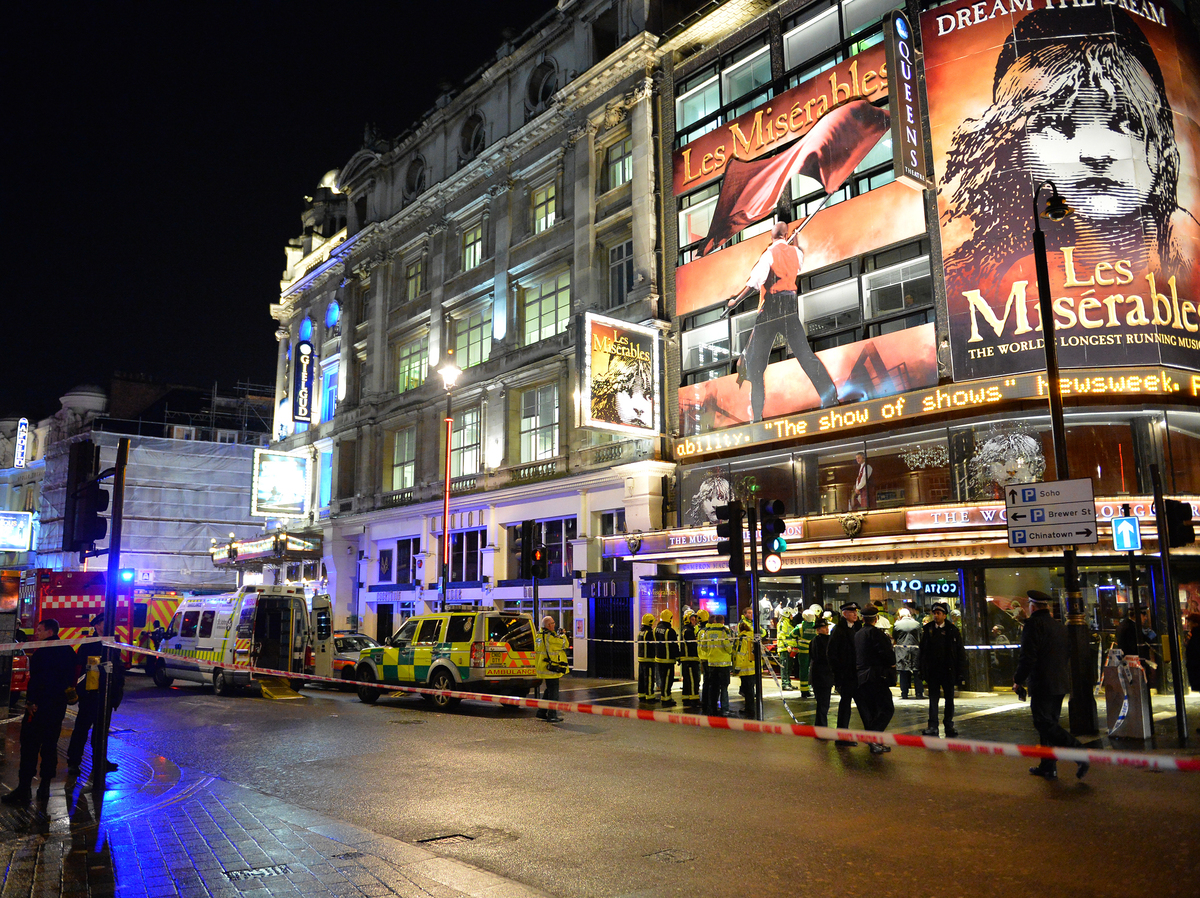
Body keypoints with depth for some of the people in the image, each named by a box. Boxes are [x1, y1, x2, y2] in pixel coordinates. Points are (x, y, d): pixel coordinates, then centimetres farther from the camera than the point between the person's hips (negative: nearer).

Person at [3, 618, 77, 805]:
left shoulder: (43, 651, -15)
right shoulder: (67, 651, 9)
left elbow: (37, 678, -20)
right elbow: (70, 677, 13)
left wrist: (31, 701, -16)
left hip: (40, 705, -7)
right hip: (59, 704, 7)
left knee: (29, 746, -1)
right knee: (50, 745, 12)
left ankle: (24, 790, 1)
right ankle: (44, 787, 17)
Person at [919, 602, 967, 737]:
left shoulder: (953, 630, -2)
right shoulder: (927, 629, 2)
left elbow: (961, 653, -2)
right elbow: (923, 652, 2)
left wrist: (961, 673, -8)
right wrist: (924, 672, -2)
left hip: (948, 671, 0)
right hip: (933, 671, 0)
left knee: (949, 699, 11)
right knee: (933, 699, 2)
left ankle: (949, 725, 24)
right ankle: (932, 726, 4)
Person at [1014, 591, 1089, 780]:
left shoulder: (1033, 624, -12)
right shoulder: (1059, 626, 14)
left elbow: (1028, 657, -18)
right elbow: (1067, 653, 19)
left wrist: (1018, 680, -8)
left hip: (1042, 685, -9)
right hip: (1061, 683, 9)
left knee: (1045, 725, -7)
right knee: (1049, 724, 14)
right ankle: (1048, 767, 18)